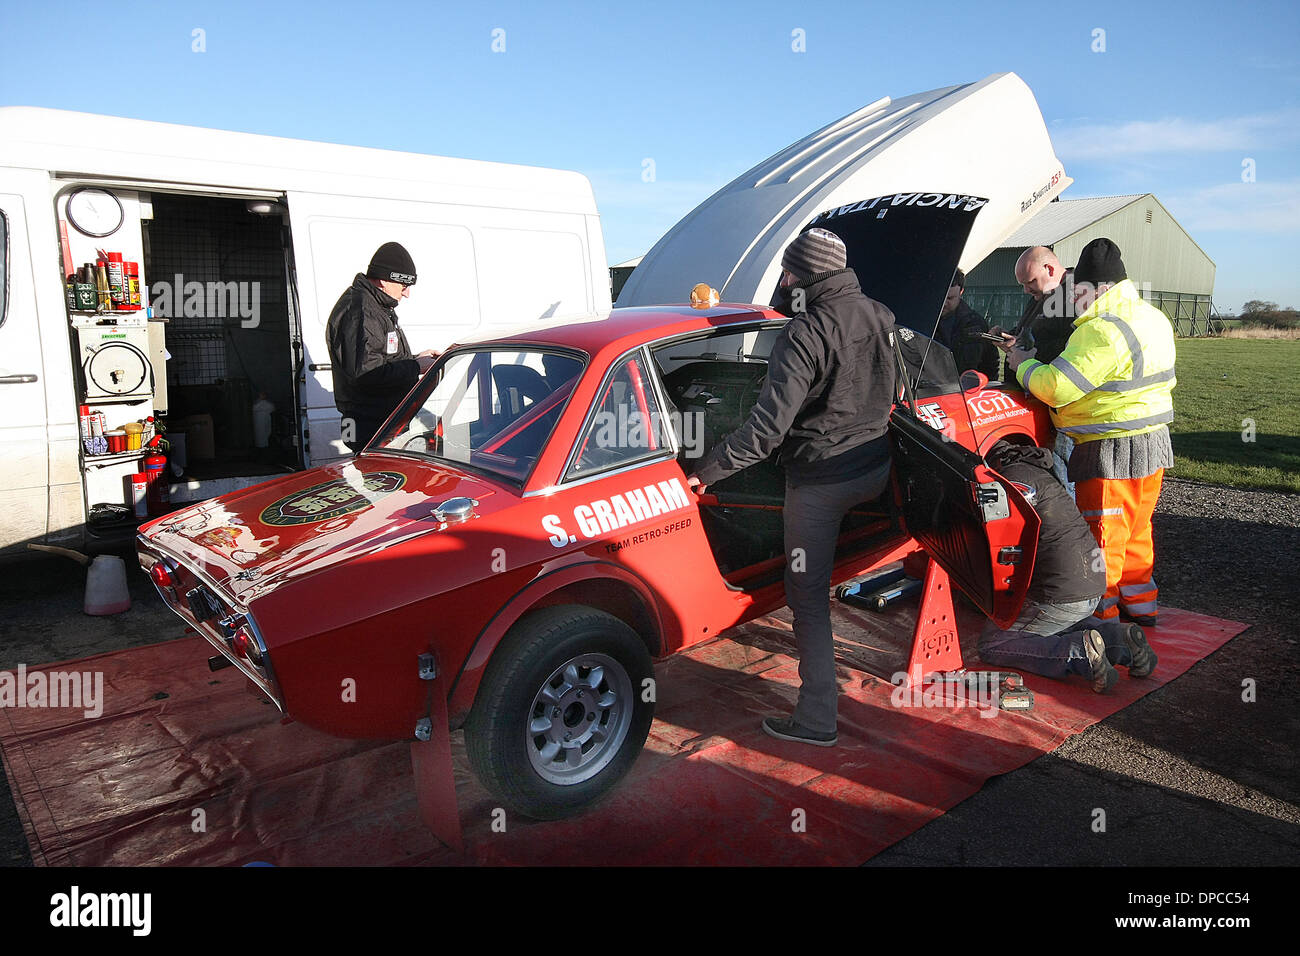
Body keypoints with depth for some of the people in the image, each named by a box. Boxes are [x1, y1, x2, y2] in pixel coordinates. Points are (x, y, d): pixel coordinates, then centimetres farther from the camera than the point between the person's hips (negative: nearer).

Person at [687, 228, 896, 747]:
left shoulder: (804, 335, -21)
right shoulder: (880, 316, 3)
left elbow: (769, 426, -27)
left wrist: (706, 470, -20)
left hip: (820, 481, -7)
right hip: (876, 469, 7)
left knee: (808, 595, 2)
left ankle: (816, 719, 8)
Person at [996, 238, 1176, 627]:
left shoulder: (1102, 331, -23)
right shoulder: (1153, 318, 11)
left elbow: (1055, 387, -25)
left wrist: (1024, 364, -6)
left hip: (1111, 453, -10)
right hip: (1154, 446, 10)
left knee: (1102, 536, 1)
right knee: (1135, 531, 21)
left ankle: (1100, 613, 11)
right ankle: (1140, 604, 33)